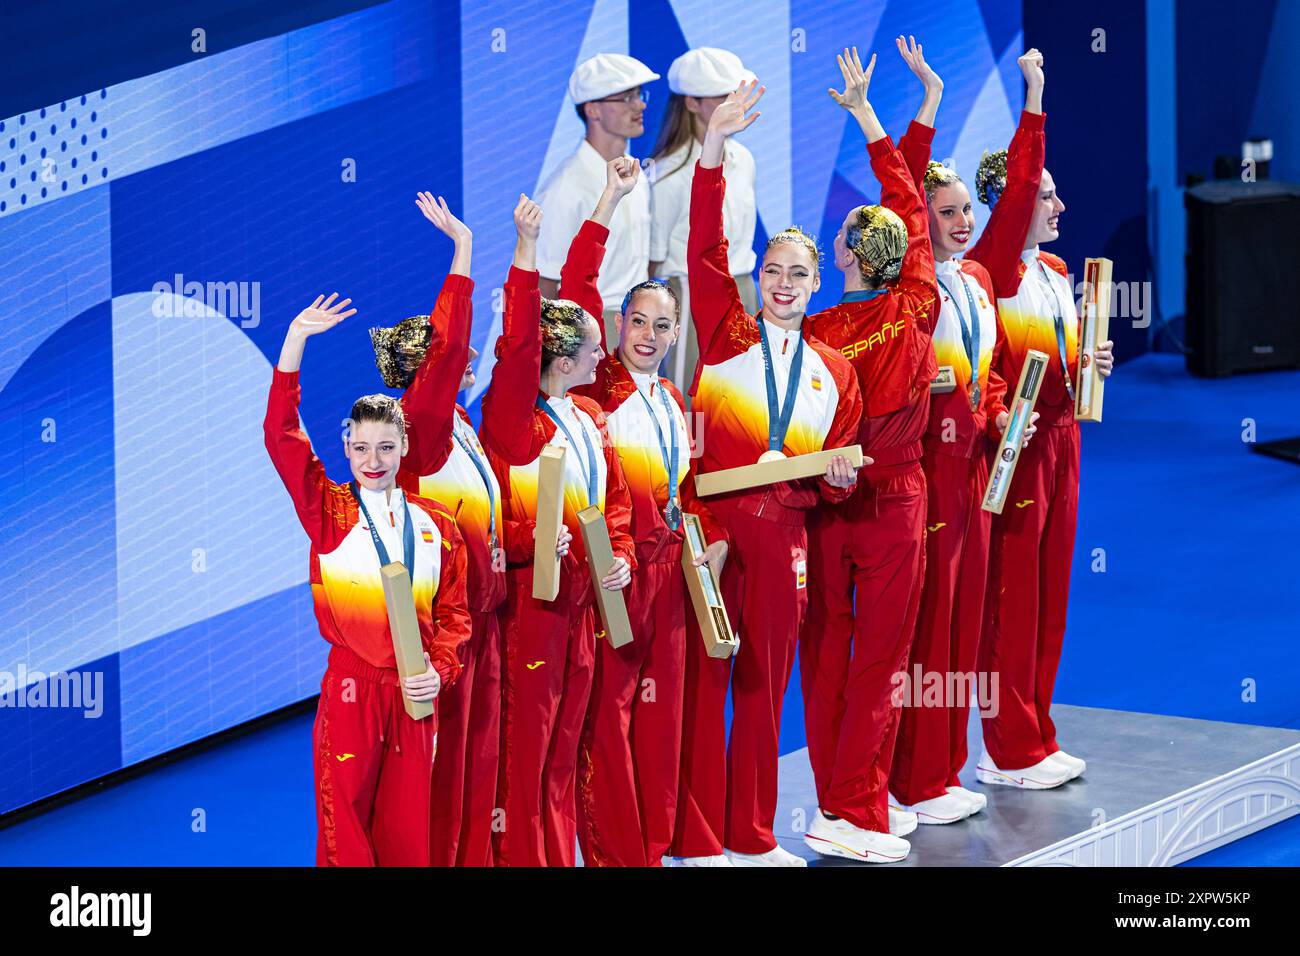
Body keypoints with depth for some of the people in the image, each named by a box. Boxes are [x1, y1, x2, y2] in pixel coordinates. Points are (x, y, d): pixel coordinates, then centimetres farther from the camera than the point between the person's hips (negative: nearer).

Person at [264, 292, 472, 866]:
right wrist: (296, 341, -14)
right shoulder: (329, 513, 1)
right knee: (346, 833, -1)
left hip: (415, 694, 2)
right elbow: (281, 437, -8)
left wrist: (438, 672, -6)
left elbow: (453, 612, 12)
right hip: (350, 689, -2)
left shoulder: (435, 526, 8)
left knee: (407, 833, 7)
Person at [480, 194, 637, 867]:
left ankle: (560, 858, 19)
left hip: (583, 596, 7)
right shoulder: (514, 416, -12)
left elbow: (615, 498, 17)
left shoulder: (587, 417, 10)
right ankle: (523, 860, 2)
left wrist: (621, 556, -1)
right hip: (530, 595, -7)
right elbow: (518, 349, -28)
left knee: (564, 744, 13)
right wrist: (526, 254, -34)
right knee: (527, 743, -3)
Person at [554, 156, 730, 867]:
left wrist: (713, 536, 6)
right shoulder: (599, 382, -3)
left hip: (666, 564, 6)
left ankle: (654, 846, 16)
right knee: (607, 711, -5)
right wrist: (610, 201, -19)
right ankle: (613, 853, -1)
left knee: (659, 709, 9)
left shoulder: (674, 402, 16)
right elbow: (575, 289, -15)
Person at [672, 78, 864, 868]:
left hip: (784, 534, 3)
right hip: (714, 525, -3)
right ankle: (698, 838, 3)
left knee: (766, 683, 10)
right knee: (705, 678, -2)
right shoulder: (727, 334, 2)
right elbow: (704, 249, -9)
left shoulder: (834, 372, 12)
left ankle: (753, 835, 19)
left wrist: (837, 476, -6)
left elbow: (839, 467, 18)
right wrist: (714, 149, -17)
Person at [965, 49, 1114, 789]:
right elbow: (1015, 189, -27)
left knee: (1049, 592, 11)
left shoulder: (1056, 272, 15)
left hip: (1059, 437, 9)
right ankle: (1011, 751, 1)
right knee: (1010, 595, -4)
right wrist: (1034, 100, -30)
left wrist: (1092, 364, 4)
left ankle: (1036, 740, 18)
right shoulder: (993, 269, -12)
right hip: (1015, 441, -9)